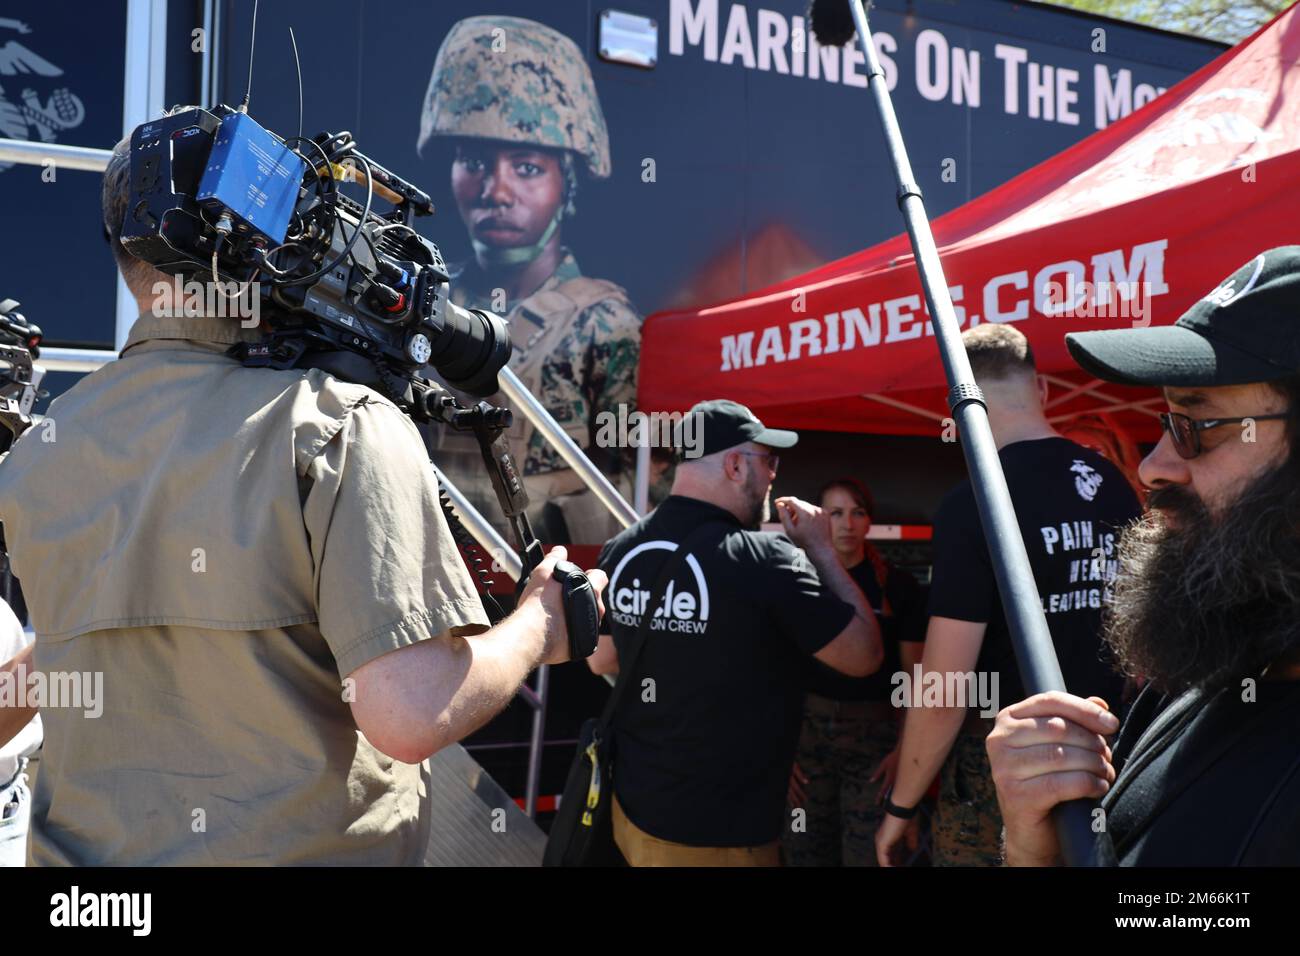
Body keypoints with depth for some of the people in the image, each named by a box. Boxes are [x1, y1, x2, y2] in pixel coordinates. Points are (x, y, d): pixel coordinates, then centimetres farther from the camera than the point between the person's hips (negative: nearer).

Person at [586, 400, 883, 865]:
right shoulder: (765, 559, -21)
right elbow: (865, 656, -10)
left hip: (631, 807, 6)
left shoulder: (619, 552, -2)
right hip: (721, 834, -6)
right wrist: (820, 549, -2)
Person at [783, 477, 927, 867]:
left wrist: (907, 747, -6)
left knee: (871, 854, -5)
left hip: (876, 735, -1)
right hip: (805, 730, 1)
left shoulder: (899, 585, 0)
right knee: (805, 852, 5)